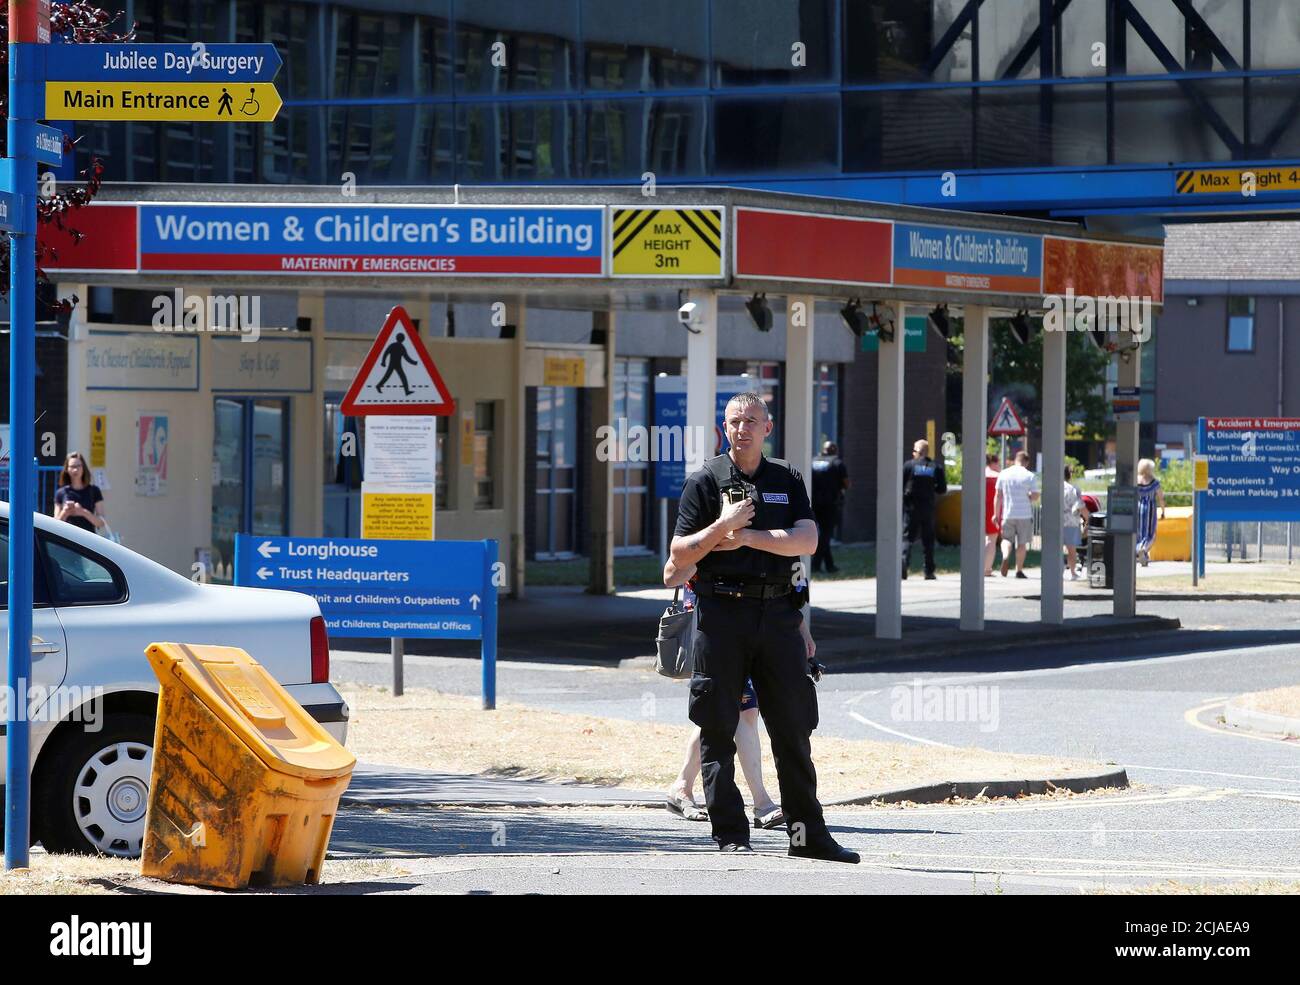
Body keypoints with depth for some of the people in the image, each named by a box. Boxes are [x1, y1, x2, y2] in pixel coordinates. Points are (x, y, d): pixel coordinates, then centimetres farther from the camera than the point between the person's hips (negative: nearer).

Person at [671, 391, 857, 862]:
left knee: (792, 727, 3)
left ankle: (808, 833, 8)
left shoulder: (787, 481, 12)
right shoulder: (705, 481, 4)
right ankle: (730, 835, 4)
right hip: (721, 612, -2)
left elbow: (807, 541, -3)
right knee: (718, 729, -2)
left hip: (776, 612, 2)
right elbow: (680, 555, -1)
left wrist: (750, 536, -12)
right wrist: (723, 526, -15)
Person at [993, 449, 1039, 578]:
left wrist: (996, 514, 9)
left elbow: (998, 496, 3)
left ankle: (1005, 556, -17)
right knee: (1022, 543, 9)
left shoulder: (1003, 474, 2)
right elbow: (1035, 497, -8)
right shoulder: (1029, 476, -6)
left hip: (1008, 514, 2)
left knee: (1007, 539, 13)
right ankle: (1019, 570, 11)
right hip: (1024, 514, -2)